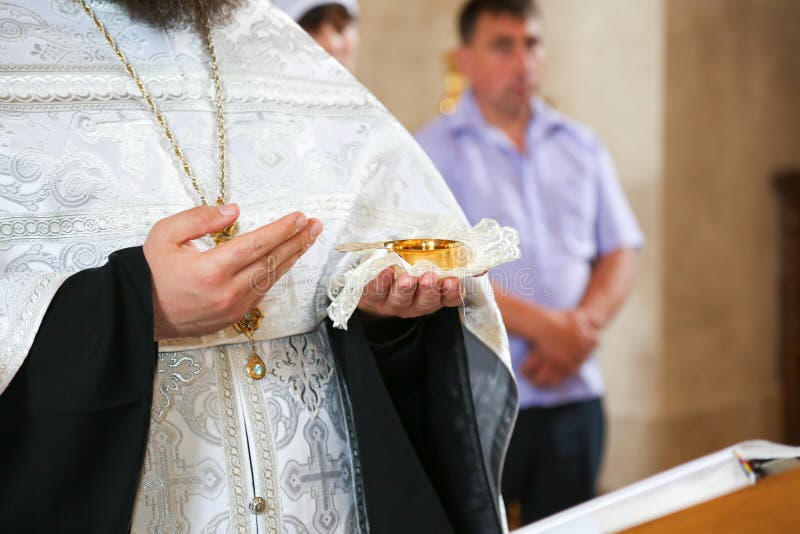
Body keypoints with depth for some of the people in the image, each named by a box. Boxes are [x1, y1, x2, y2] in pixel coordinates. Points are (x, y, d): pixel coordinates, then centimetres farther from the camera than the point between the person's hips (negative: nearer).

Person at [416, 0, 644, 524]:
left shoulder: (582, 147, 13)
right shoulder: (434, 150, -1)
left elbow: (620, 253, 10)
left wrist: (582, 329, -9)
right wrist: (543, 326, -17)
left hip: (574, 396, 4)